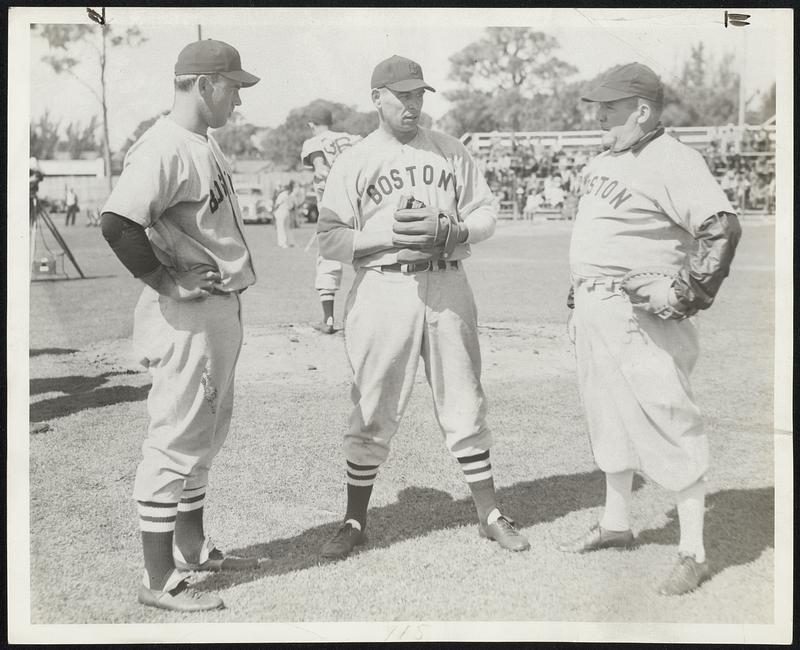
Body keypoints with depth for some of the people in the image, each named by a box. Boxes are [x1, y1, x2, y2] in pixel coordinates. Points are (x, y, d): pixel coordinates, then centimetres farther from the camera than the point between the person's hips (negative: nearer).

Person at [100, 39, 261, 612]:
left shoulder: (206, 145, 14)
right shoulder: (164, 149, -18)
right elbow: (117, 222, -28)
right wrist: (166, 282, -19)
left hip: (223, 306, 10)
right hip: (187, 314, -10)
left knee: (205, 434, 19)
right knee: (176, 440, -4)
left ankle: (192, 548, 35)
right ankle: (159, 581, 6)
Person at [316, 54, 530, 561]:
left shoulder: (452, 152, 11)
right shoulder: (353, 162, 5)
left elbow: (486, 215, 11)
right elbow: (330, 239, -1)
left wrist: (449, 230, -9)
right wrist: (388, 234, -15)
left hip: (447, 286, 2)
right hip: (383, 288, -2)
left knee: (465, 403, 6)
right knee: (374, 410, 2)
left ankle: (489, 513, 17)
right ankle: (356, 521, 14)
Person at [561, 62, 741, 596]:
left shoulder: (672, 161, -15)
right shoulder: (605, 161, 13)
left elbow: (723, 227, -24)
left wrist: (685, 292, -28)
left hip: (641, 313, -9)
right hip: (593, 311, 9)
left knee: (668, 422, -5)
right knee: (608, 419, 19)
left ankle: (694, 553, 5)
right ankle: (616, 523, 36)